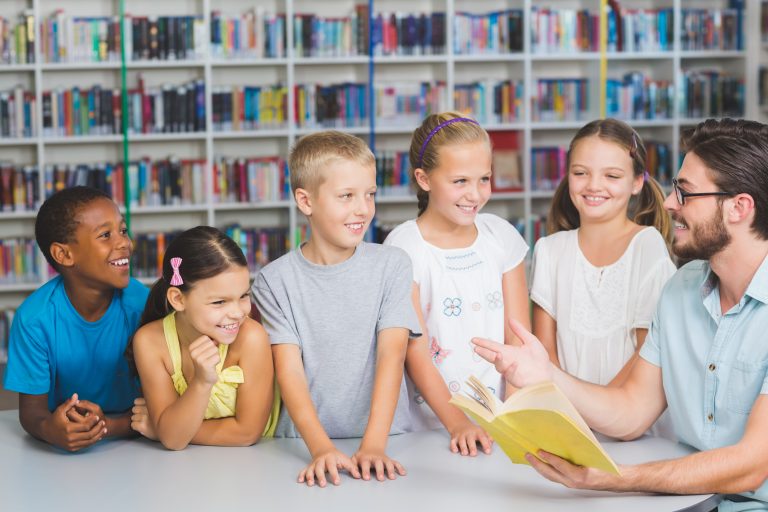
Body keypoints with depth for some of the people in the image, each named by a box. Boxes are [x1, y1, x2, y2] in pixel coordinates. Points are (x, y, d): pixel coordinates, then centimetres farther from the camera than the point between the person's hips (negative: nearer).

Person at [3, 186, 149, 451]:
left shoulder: (140, 304, -13)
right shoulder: (35, 317, -14)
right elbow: (32, 409, -7)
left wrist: (107, 425, -30)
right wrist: (50, 430, -31)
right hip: (61, 460, 1)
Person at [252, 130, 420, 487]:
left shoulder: (391, 265, 4)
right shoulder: (275, 281, 2)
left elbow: (391, 354, -5)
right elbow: (289, 371, -5)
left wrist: (374, 444, -18)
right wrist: (321, 447, -20)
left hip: (385, 436, 0)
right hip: (305, 442, 0)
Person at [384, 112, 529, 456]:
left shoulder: (501, 236, 7)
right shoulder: (404, 247, -4)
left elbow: (518, 338, 5)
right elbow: (416, 353, -7)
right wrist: (458, 425, -17)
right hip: (432, 424, -2)